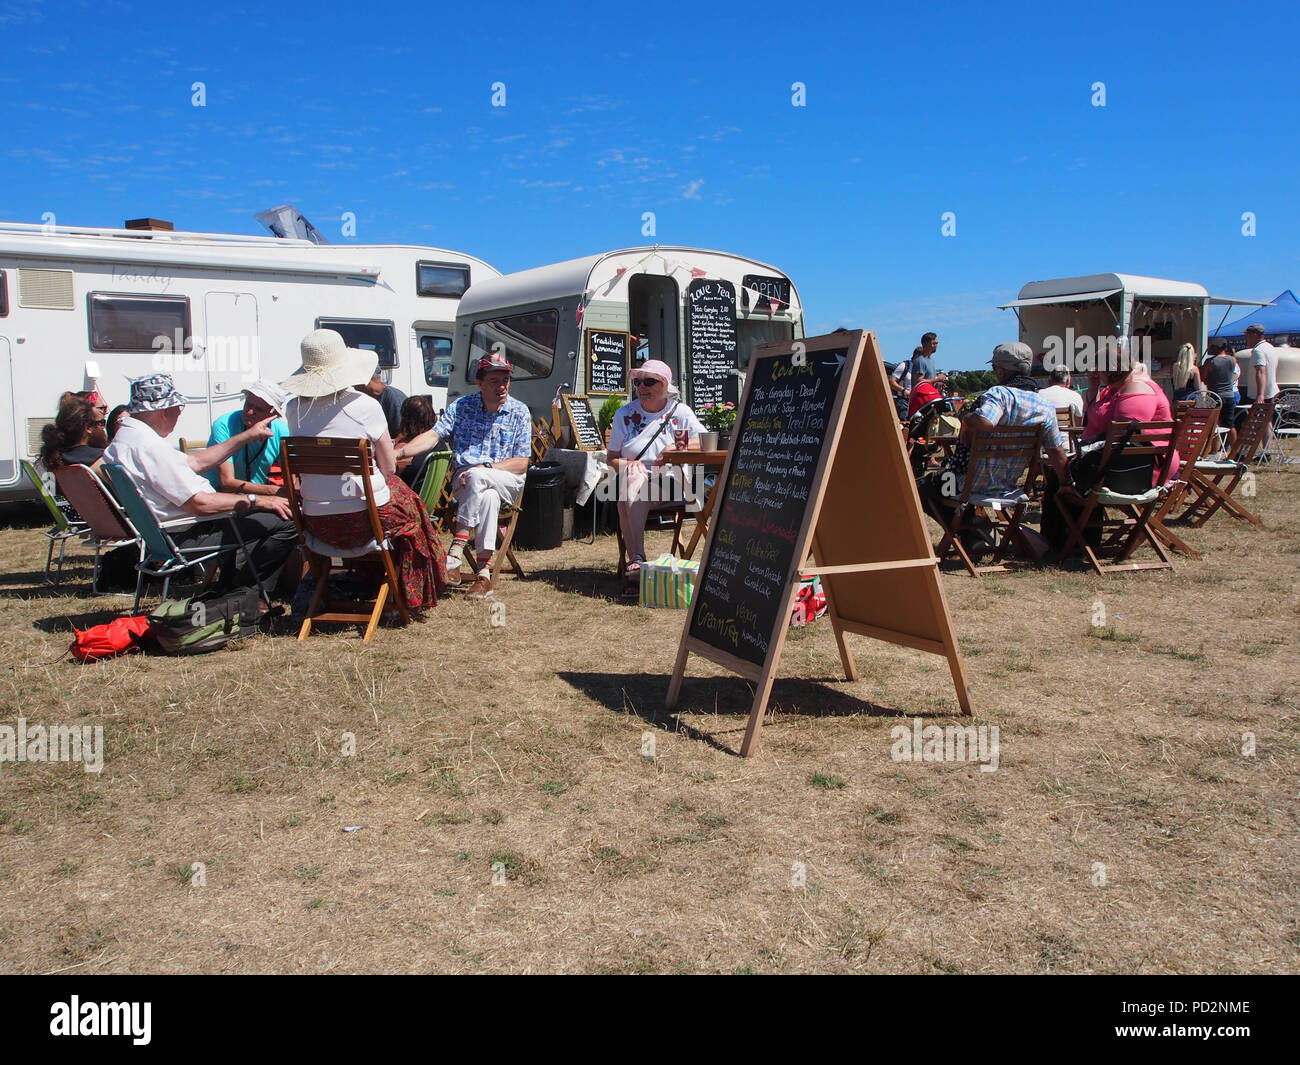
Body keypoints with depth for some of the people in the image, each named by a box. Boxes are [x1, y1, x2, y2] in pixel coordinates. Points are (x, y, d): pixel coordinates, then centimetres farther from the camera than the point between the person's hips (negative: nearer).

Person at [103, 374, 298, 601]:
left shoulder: (127, 436, 11)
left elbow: (195, 462, 18)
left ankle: (230, 585, 20)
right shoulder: (148, 446, -24)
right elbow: (200, 503, -25)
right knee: (287, 523, -17)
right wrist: (255, 500, -14)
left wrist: (246, 436, 20)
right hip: (184, 537, -11)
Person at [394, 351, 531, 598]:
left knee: (477, 477, -37)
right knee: (488, 497, -36)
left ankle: (456, 550, -38)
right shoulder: (461, 406, 8)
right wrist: (398, 452, -21)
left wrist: (484, 468, -19)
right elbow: (433, 436, -4)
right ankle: (484, 572, -38)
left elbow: (521, 464, -3)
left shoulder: (519, 413, 3)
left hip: (507, 482, -1)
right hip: (465, 480, 1)